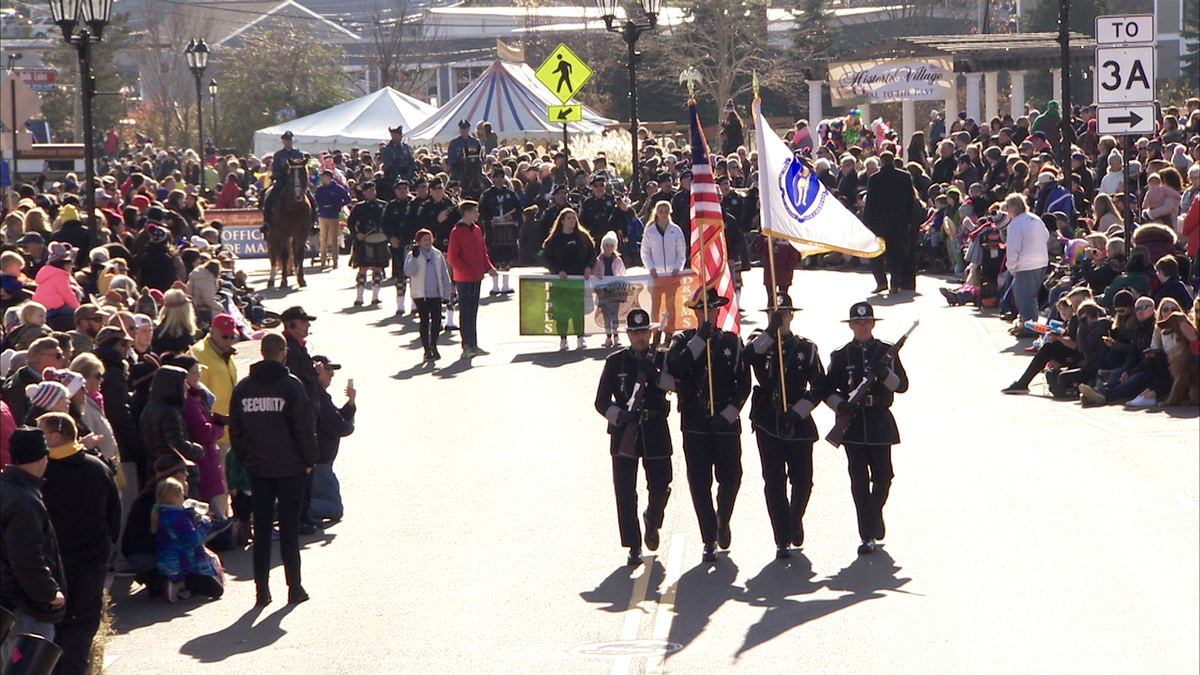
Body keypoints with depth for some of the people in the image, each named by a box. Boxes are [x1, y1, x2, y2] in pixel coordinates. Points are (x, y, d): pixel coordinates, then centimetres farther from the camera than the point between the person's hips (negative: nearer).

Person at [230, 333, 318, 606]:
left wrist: (245, 460, 15)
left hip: (257, 468, 3)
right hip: (290, 468, -3)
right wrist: (310, 459, 1)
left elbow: (235, 430, 7)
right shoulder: (291, 385, -10)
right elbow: (304, 427, -11)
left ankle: (262, 589, 6)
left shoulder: (242, 388, 3)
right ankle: (294, 588, 6)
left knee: (261, 529, 7)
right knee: (290, 527, 3)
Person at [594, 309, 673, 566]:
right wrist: (620, 415, -16)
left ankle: (652, 521, 35)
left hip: (655, 432, 1)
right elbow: (602, 402, 2)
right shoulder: (615, 361, 4)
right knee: (625, 491, -5)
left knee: (660, 486, 2)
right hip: (624, 432, 0)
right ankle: (633, 545, 5)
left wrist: (652, 372, -25)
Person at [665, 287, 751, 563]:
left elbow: (744, 384, 4)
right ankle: (710, 540, 7)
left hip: (727, 424, 1)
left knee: (731, 479, 3)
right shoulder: (684, 341, 5)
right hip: (695, 424, -1)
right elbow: (675, 369, -16)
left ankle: (723, 520, 32)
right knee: (700, 484, -3)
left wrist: (728, 414, -8)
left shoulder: (732, 342, 7)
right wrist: (700, 339, -20)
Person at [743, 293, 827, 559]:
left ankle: (795, 520, 36)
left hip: (799, 423, 1)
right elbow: (748, 356, -19)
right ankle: (783, 541, -1)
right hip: (768, 423, -1)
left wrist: (798, 411, -11)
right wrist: (771, 332, -27)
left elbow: (819, 387, 2)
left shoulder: (806, 348, 7)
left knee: (802, 481, 6)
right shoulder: (760, 343, 6)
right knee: (774, 482, -6)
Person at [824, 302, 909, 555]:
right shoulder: (841, 355, 5)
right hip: (853, 423, -1)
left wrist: (885, 374, -21)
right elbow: (827, 389, 7)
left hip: (880, 423, 1)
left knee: (882, 476, 7)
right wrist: (839, 404, -13)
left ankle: (875, 513, 38)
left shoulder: (886, 352, 5)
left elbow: (902, 385, -2)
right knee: (859, 479, -6)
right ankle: (867, 536, -4)